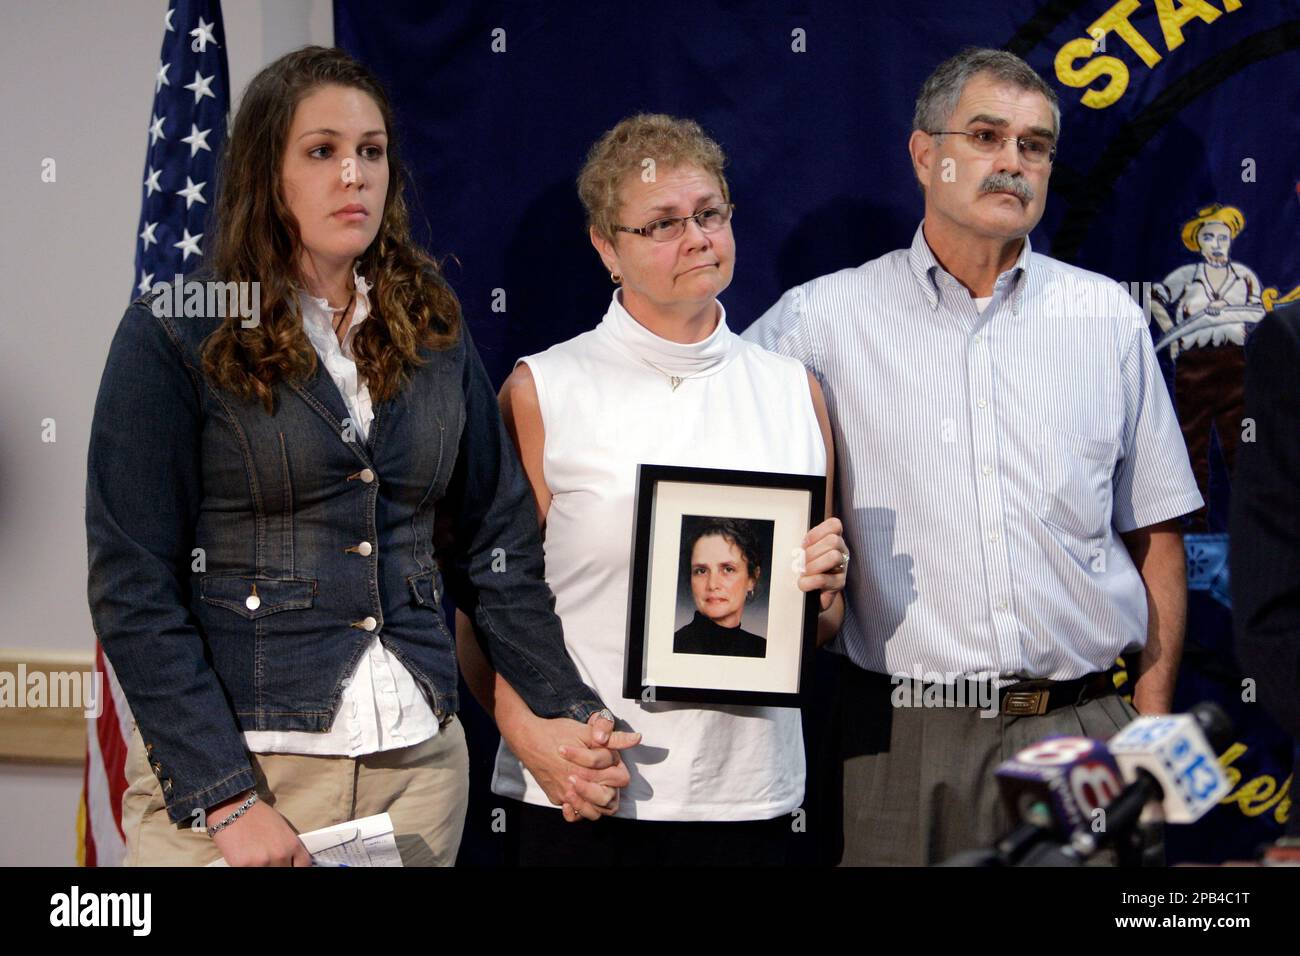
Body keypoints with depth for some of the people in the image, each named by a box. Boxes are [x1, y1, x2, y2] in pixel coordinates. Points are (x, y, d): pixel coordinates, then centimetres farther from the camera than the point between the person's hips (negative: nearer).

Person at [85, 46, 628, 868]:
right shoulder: (175, 337, -4)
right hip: (236, 761, -4)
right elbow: (135, 588, -9)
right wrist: (225, 797, -16)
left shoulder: (435, 335, 9)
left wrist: (567, 707, 0)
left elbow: (499, 544, 12)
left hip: (419, 761, 4)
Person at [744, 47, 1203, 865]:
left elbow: (1154, 531, 11)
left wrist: (1153, 716, 5)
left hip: (1083, 728, 2)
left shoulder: (1109, 318, 9)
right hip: (904, 738, -2)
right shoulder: (826, 317, 3)